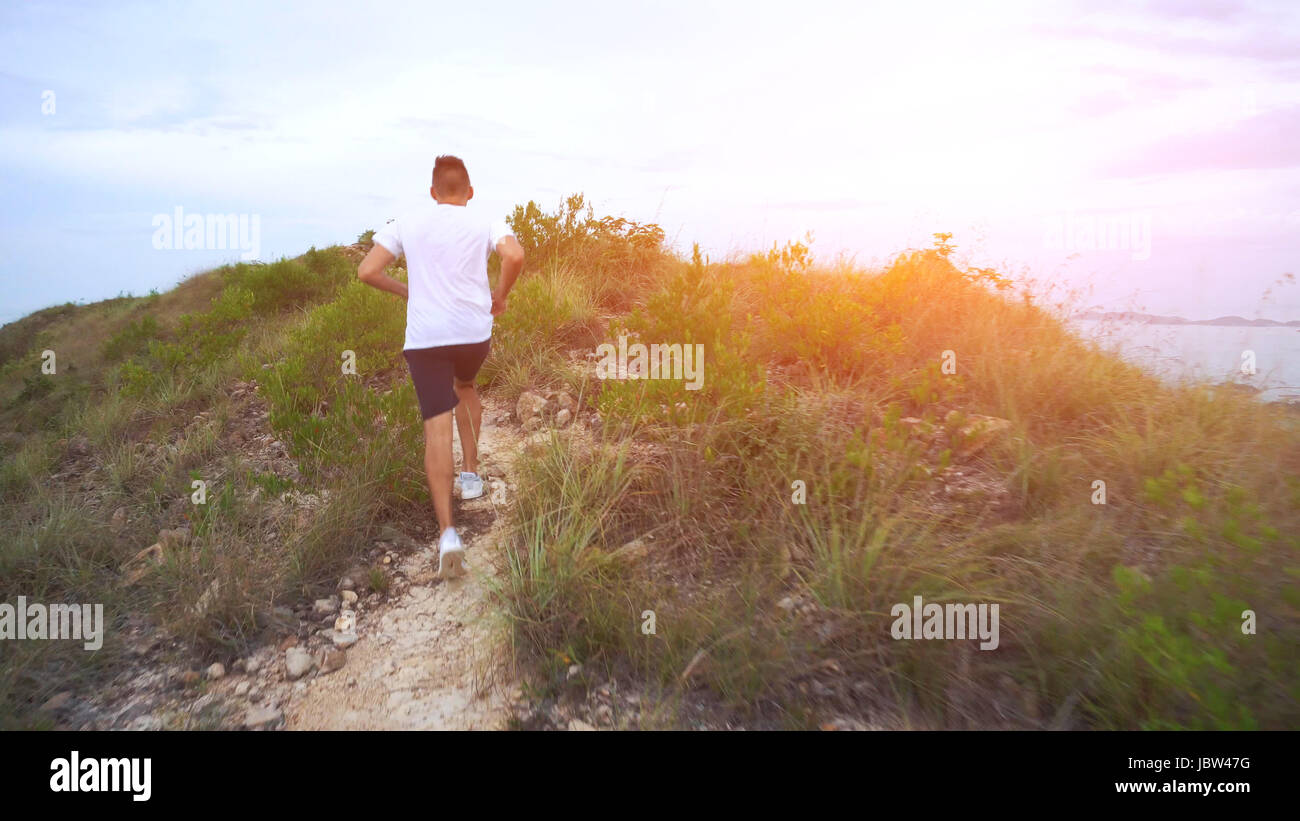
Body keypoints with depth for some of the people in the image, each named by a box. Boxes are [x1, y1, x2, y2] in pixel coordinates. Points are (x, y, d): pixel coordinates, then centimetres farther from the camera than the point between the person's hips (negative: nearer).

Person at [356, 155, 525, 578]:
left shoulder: (407, 223, 9)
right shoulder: (483, 224, 5)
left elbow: (367, 271, 3)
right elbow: (515, 256, -15)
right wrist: (500, 294, 2)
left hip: (424, 337, -1)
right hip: (474, 332, 1)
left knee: (437, 429, -6)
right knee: (465, 388, 32)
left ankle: (447, 532, -15)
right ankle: (471, 474, 35)